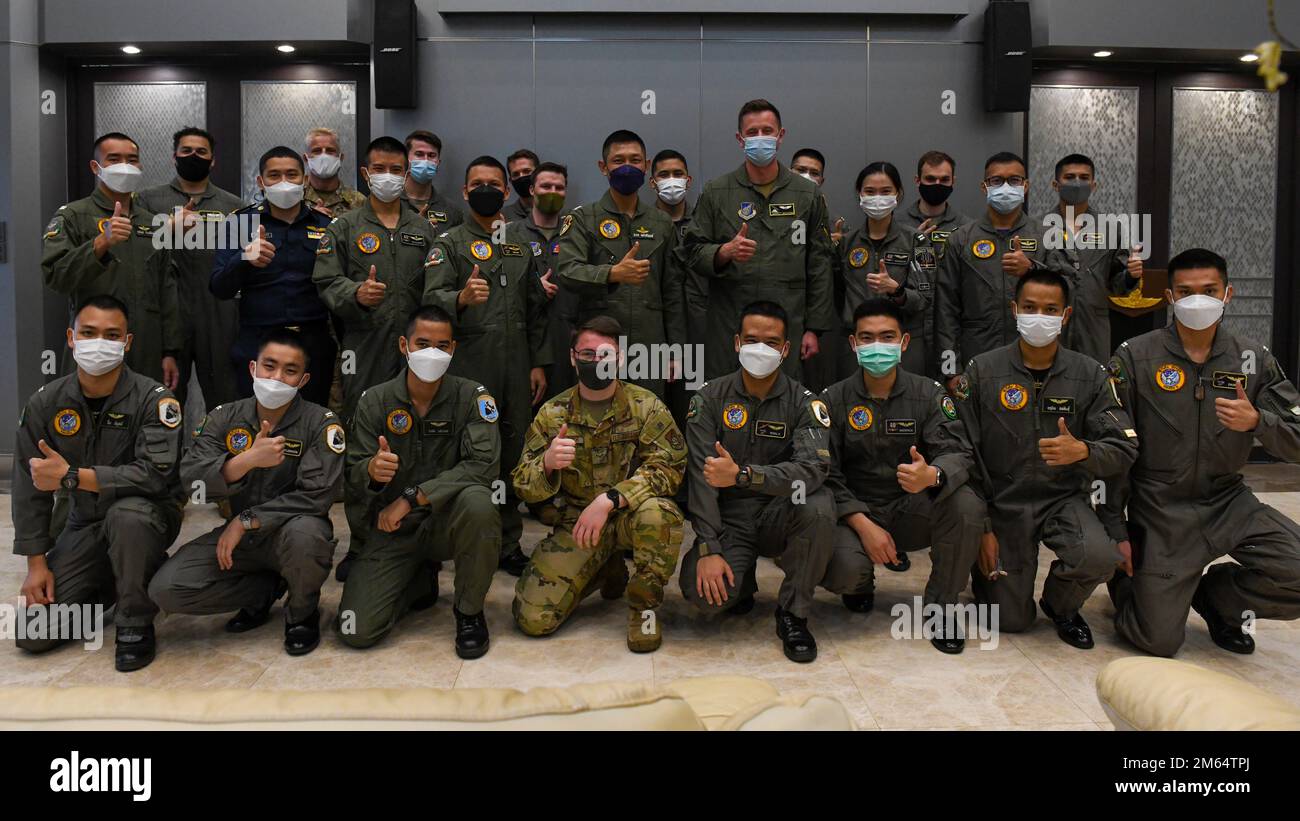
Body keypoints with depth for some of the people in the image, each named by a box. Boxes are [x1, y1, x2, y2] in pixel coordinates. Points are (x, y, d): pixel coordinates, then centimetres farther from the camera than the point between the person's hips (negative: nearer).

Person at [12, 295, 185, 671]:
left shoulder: (153, 399, -16)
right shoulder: (45, 403, -3)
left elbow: (154, 475, -28)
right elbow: (29, 488, 0)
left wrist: (71, 477, -27)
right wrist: (37, 563, -3)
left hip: (147, 516, -4)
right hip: (85, 525, 4)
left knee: (126, 513, -40)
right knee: (33, 635, -7)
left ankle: (135, 625, -17)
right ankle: (105, 589, 24)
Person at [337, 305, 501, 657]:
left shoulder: (472, 396, -7)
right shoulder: (375, 401, -3)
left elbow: (483, 464, -21)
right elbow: (353, 475, -4)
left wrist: (412, 498, -24)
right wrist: (371, 470, -30)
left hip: (447, 521, -1)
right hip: (391, 528, 2)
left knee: (477, 500, -36)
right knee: (357, 632, -14)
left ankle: (470, 612, -10)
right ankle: (421, 581, 20)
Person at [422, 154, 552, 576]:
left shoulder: (521, 242, 17)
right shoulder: (449, 243, 5)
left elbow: (536, 307, 17)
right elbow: (432, 298, -11)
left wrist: (539, 363, 10)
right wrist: (461, 298, -33)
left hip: (517, 368, 4)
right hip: (469, 368, -4)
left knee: (513, 454, 7)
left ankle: (509, 544, 17)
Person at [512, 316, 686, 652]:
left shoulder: (645, 406, -5)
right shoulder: (552, 414, 0)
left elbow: (668, 467, -17)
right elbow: (523, 487, -2)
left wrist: (609, 499, -30)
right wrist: (547, 463, -27)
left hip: (629, 515, -2)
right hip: (574, 523, 2)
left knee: (658, 512, -37)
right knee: (533, 619, -12)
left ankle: (643, 604, -10)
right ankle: (607, 571, 17)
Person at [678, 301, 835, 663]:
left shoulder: (805, 403, -4)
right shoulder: (710, 398, -2)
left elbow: (813, 469, -23)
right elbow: (701, 477, -11)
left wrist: (741, 475, -37)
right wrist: (708, 549, -21)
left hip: (779, 515, 0)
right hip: (728, 518, 0)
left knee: (819, 505, -33)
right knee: (703, 593, -27)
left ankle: (792, 613, -10)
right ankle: (741, 579, 14)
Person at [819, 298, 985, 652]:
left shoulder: (930, 394, 1)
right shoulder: (834, 400, -1)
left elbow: (957, 452, -12)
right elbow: (826, 475, -7)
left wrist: (932, 475, -38)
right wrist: (863, 524, -22)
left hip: (912, 510, 1)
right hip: (854, 512, -1)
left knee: (968, 505, -29)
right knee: (843, 570, -32)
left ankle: (940, 604, -6)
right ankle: (860, 584, 11)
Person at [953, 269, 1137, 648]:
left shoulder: (1090, 374, -2)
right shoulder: (981, 371, -7)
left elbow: (1124, 450, -7)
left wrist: (1083, 451, -30)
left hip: (1065, 499, 2)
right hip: (1002, 502, -1)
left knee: (1100, 558, -30)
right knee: (1011, 620, -5)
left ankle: (1061, 603, 7)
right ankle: (986, 562, 29)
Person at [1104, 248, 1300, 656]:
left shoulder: (1253, 359, 1)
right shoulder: (1135, 358, -7)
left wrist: (1257, 421, -24)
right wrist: (1116, 530, -8)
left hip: (1229, 501, 3)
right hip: (1161, 511, -3)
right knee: (1158, 641, -6)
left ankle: (1216, 595, 12)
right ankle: (1126, 580, 28)